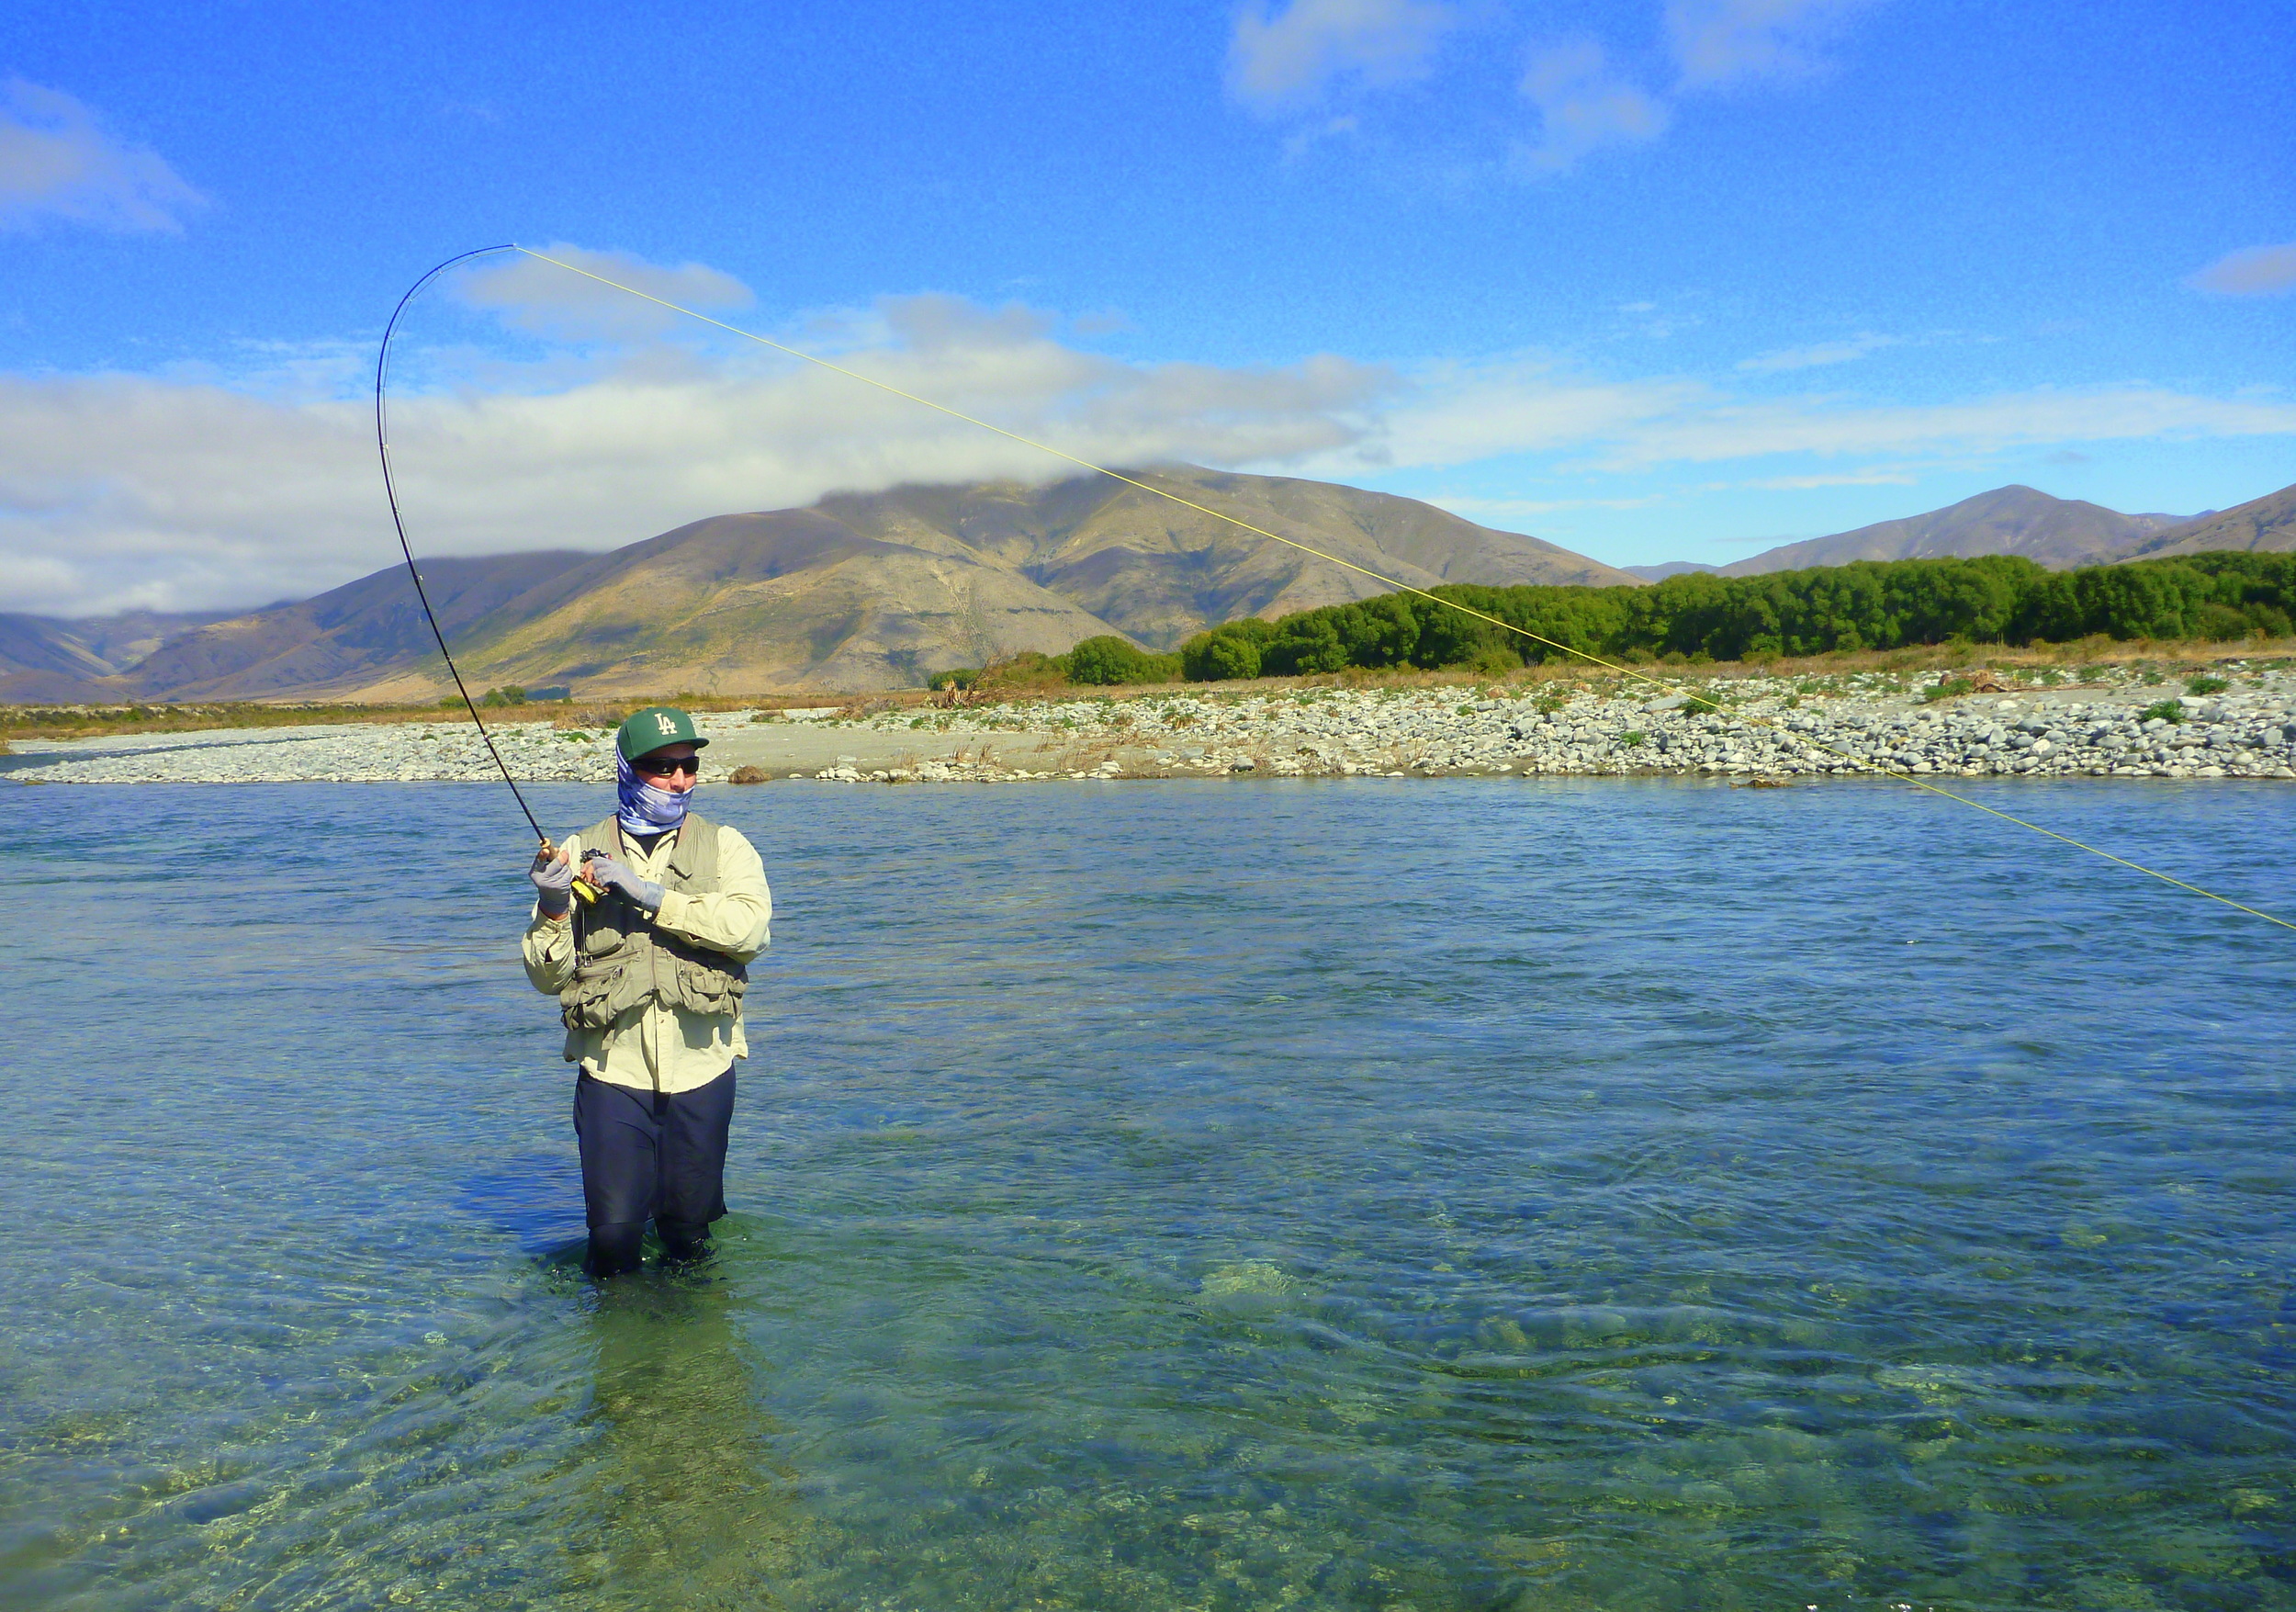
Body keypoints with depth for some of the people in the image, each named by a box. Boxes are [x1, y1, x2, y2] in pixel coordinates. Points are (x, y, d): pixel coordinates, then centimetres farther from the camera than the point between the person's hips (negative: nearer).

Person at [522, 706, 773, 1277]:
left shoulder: (724, 846, 4)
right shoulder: (581, 854, 5)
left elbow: (750, 925, -17)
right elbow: (547, 977, 3)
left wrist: (648, 893, -20)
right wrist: (553, 908, -15)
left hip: (700, 1073, 0)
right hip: (612, 1073, 0)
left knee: (689, 1228, 11)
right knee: (612, 1229, -5)